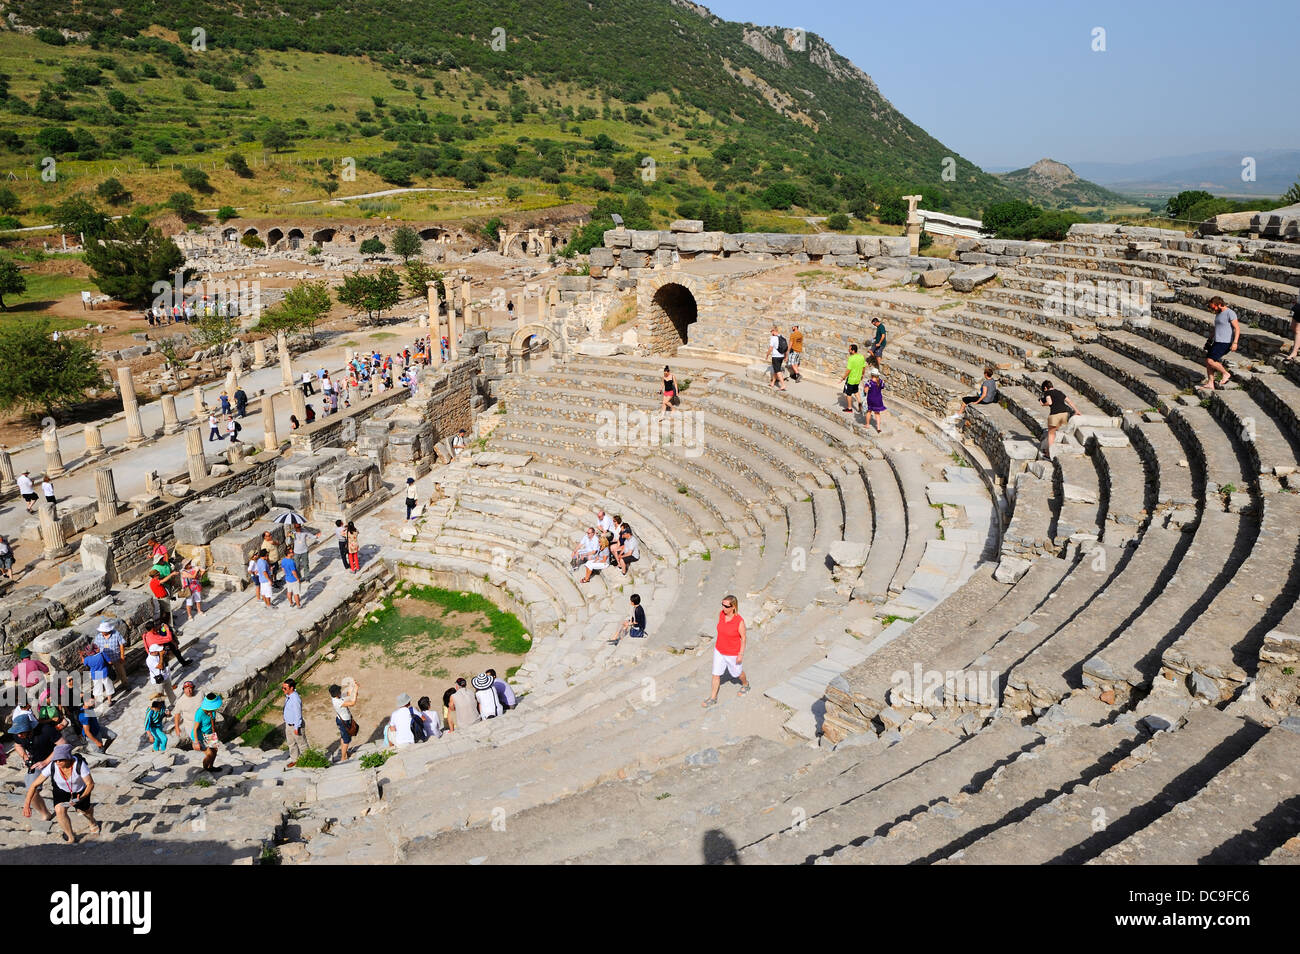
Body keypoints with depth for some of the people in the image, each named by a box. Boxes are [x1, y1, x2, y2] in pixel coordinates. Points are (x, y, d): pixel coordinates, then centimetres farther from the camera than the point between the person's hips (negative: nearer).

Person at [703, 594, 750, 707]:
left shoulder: (740, 621, -30)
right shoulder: (721, 614, -14)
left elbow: (743, 638, -17)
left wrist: (741, 655, -12)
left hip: (733, 653, -4)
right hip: (719, 651, 5)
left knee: (737, 672, 22)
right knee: (716, 674, 12)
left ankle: (745, 684, 55)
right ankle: (713, 698, 30)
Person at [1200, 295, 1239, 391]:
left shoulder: (1230, 313, -13)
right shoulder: (1218, 313, 15)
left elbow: (1237, 328, -18)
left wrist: (1235, 342, -27)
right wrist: (1211, 338, 31)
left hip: (1224, 343, -9)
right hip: (1217, 342, 9)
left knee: (1210, 361, -17)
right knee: (1207, 361, 5)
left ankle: (1226, 374, 2)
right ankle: (1210, 384, 9)